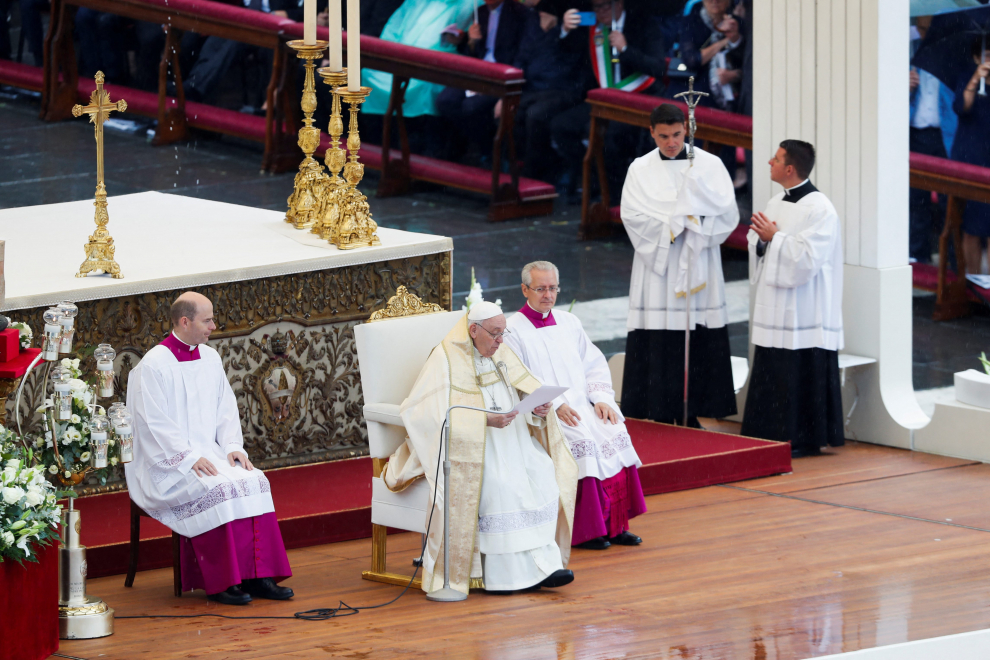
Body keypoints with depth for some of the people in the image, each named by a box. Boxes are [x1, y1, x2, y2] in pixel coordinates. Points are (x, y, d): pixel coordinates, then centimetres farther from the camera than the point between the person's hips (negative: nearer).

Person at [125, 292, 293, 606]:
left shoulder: (210, 359, 13)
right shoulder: (152, 366, -10)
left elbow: (226, 410, 15)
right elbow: (154, 425, -15)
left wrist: (232, 447, -3)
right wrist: (190, 459, -22)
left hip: (208, 454, 7)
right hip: (167, 464, -7)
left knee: (254, 482, -18)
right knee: (215, 489, -31)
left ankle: (256, 575, -18)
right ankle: (220, 582, -24)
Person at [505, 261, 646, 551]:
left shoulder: (569, 322, 18)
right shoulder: (514, 330, -1)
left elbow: (594, 364, 17)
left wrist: (601, 398, -1)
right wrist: (555, 405, -20)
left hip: (582, 405, 6)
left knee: (615, 435, -20)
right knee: (581, 441, -30)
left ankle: (615, 524, -15)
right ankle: (584, 530, -23)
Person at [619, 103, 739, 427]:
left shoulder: (709, 165, 4)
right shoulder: (640, 169, 5)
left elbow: (728, 214, -3)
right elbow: (633, 215, -5)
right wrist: (675, 225, -13)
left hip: (699, 270, 0)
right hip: (657, 270, 0)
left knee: (699, 349, -2)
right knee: (658, 349, -5)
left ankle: (690, 416, 6)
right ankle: (661, 420, 0)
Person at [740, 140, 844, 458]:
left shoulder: (820, 210, -13)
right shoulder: (775, 204, 13)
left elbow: (807, 257, -21)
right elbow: (756, 246, 17)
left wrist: (774, 237, -14)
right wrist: (761, 238, -6)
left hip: (804, 310, -8)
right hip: (775, 306, 8)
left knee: (802, 376, -4)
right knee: (771, 372, 9)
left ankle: (804, 438, 3)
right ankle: (774, 435, 16)